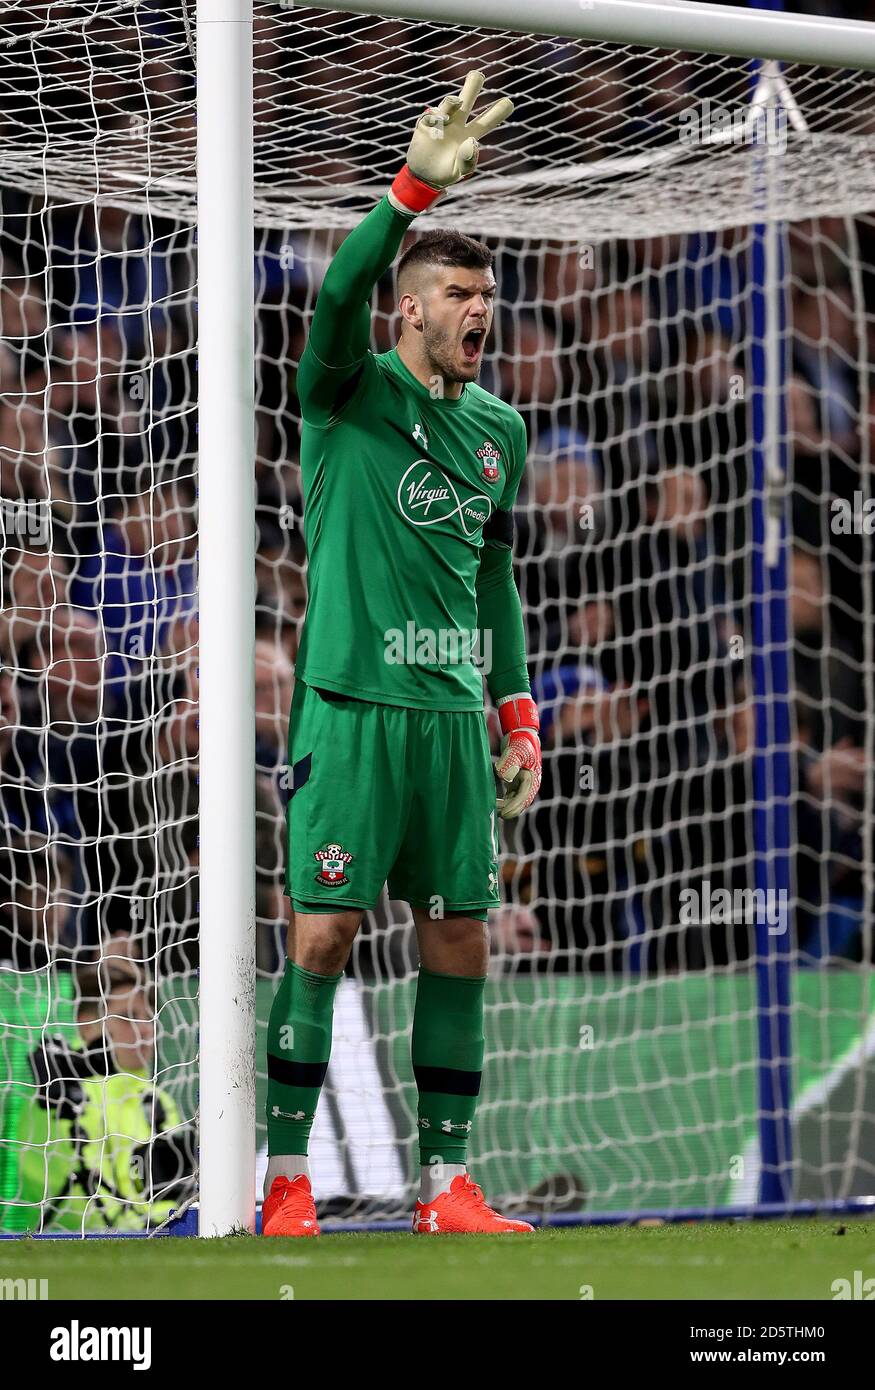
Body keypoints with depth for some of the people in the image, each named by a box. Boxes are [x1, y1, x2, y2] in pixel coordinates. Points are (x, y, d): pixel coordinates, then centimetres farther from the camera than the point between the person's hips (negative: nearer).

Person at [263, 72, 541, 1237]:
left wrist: (520, 718, 16)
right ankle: (286, 1179, -1)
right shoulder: (350, 393, -2)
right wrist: (416, 187, -34)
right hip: (350, 704, -5)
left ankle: (447, 1184, 9)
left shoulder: (499, 429, 15)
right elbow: (340, 292, -23)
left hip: (453, 715, 6)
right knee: (323, 933, -7)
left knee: (460, 943, 4)